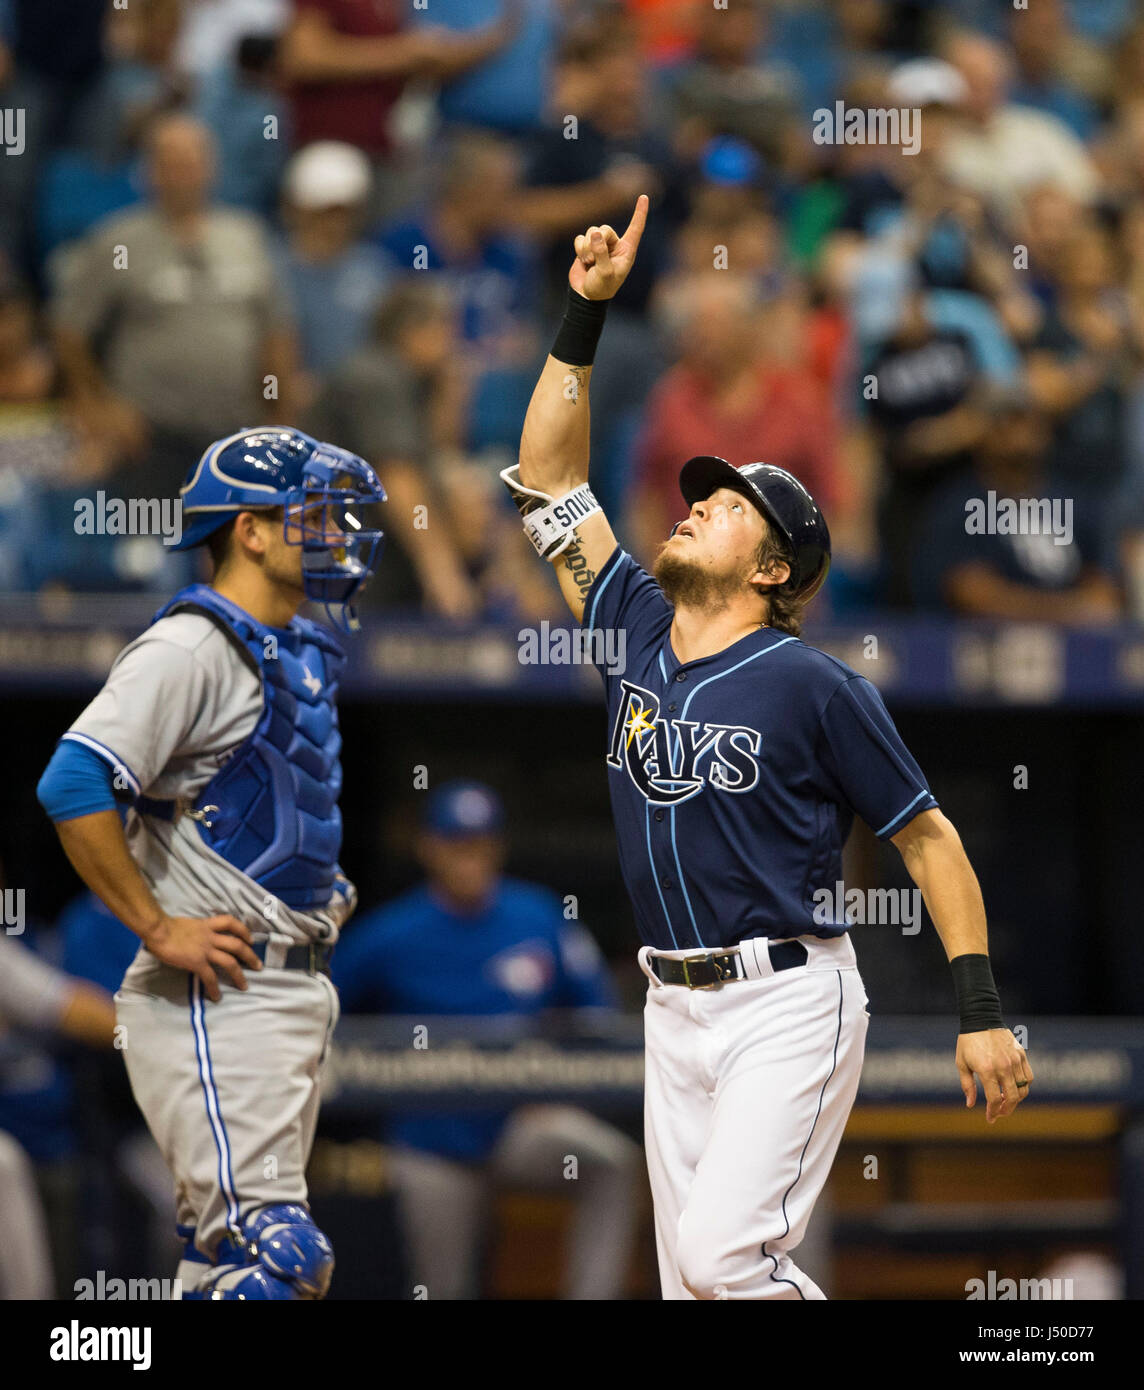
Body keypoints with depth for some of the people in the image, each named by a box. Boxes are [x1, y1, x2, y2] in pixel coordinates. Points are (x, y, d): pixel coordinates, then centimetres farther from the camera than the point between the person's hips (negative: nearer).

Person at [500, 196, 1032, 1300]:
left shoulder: (812, 686, -7)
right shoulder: (637, 632, 9)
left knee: (724, 1251, -20)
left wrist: (981, 1013, -9)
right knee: (688, 1276, 5)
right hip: (674, 1010, 7)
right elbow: (550, 476, 13)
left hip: (789, 1003, -7)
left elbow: (927, 836, -3)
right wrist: (585, 314, 5)